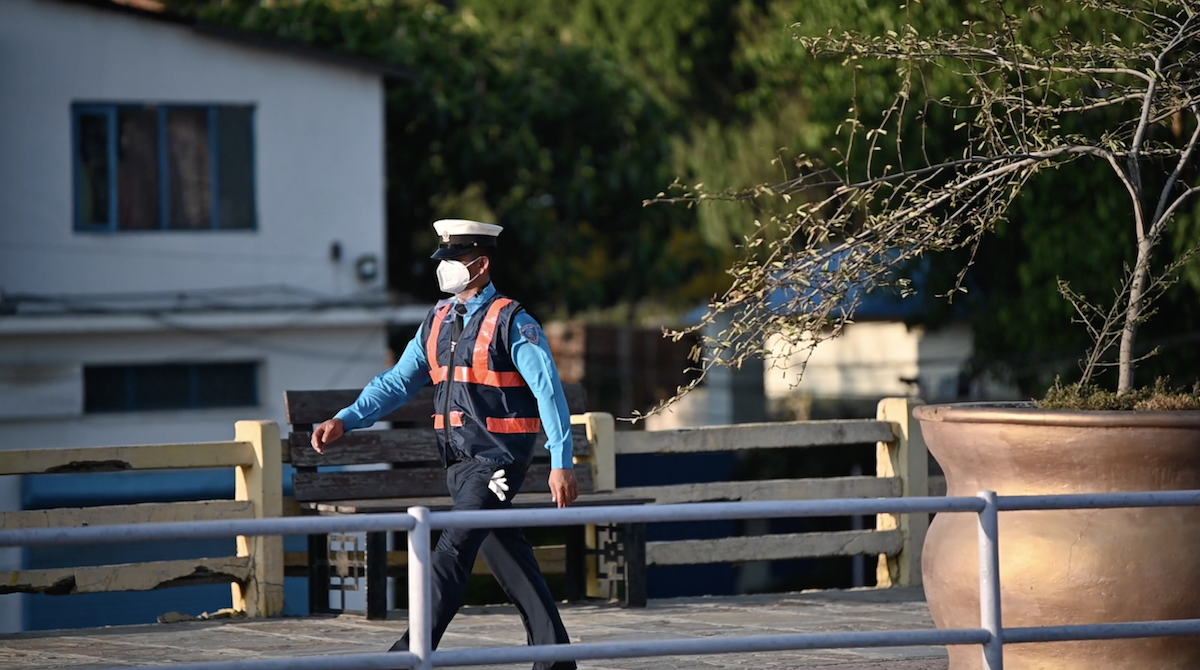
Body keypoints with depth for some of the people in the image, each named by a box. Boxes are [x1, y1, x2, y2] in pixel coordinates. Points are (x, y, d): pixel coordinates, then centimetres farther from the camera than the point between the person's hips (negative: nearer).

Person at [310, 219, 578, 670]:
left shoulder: (512, 323, -10)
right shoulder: (438, 321, 12)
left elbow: (549, 392, -13)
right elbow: (398, 382, 13)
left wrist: (561, 463, -19)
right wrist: (345, 421, 2)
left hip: (498, 459, -7)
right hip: (458, 460, 7)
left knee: (453, 550, -15)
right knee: (507, 556, 10)